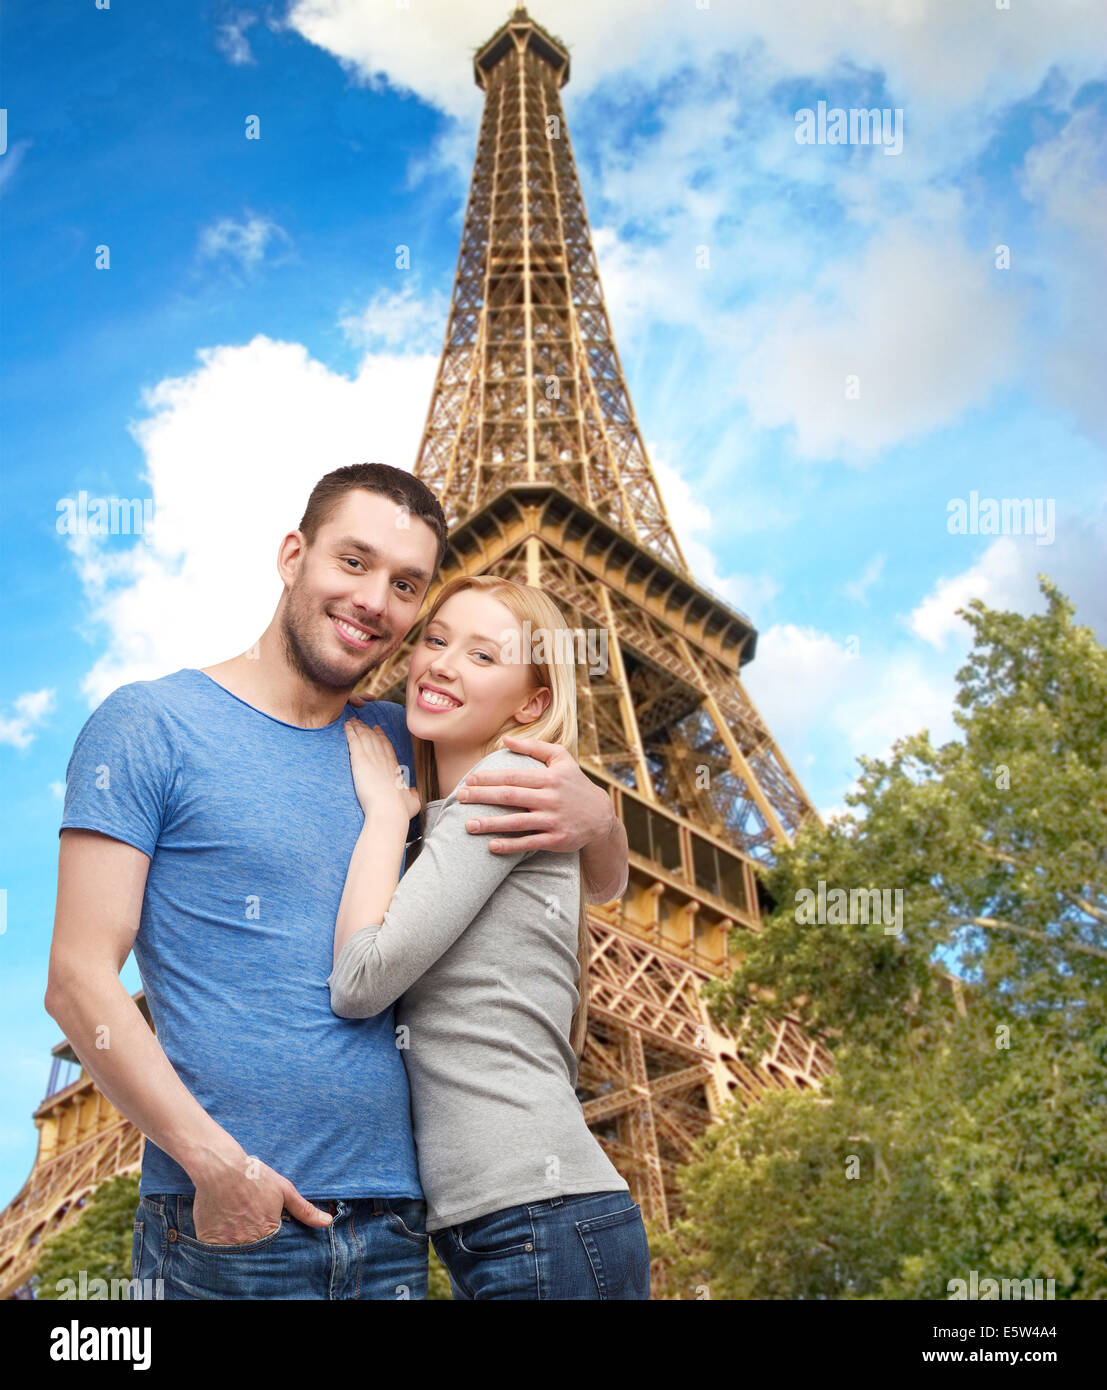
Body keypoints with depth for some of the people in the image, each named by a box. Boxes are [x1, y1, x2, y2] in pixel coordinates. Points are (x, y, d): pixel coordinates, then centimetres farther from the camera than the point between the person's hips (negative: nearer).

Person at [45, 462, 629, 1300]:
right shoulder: (149, 725, -3)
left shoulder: (399, 745, 10)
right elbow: (80, 980, -9)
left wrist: (595, 816, -7)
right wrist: (216, 1160, -18)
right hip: (225, 1230, -4)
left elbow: (604, 886, 16)